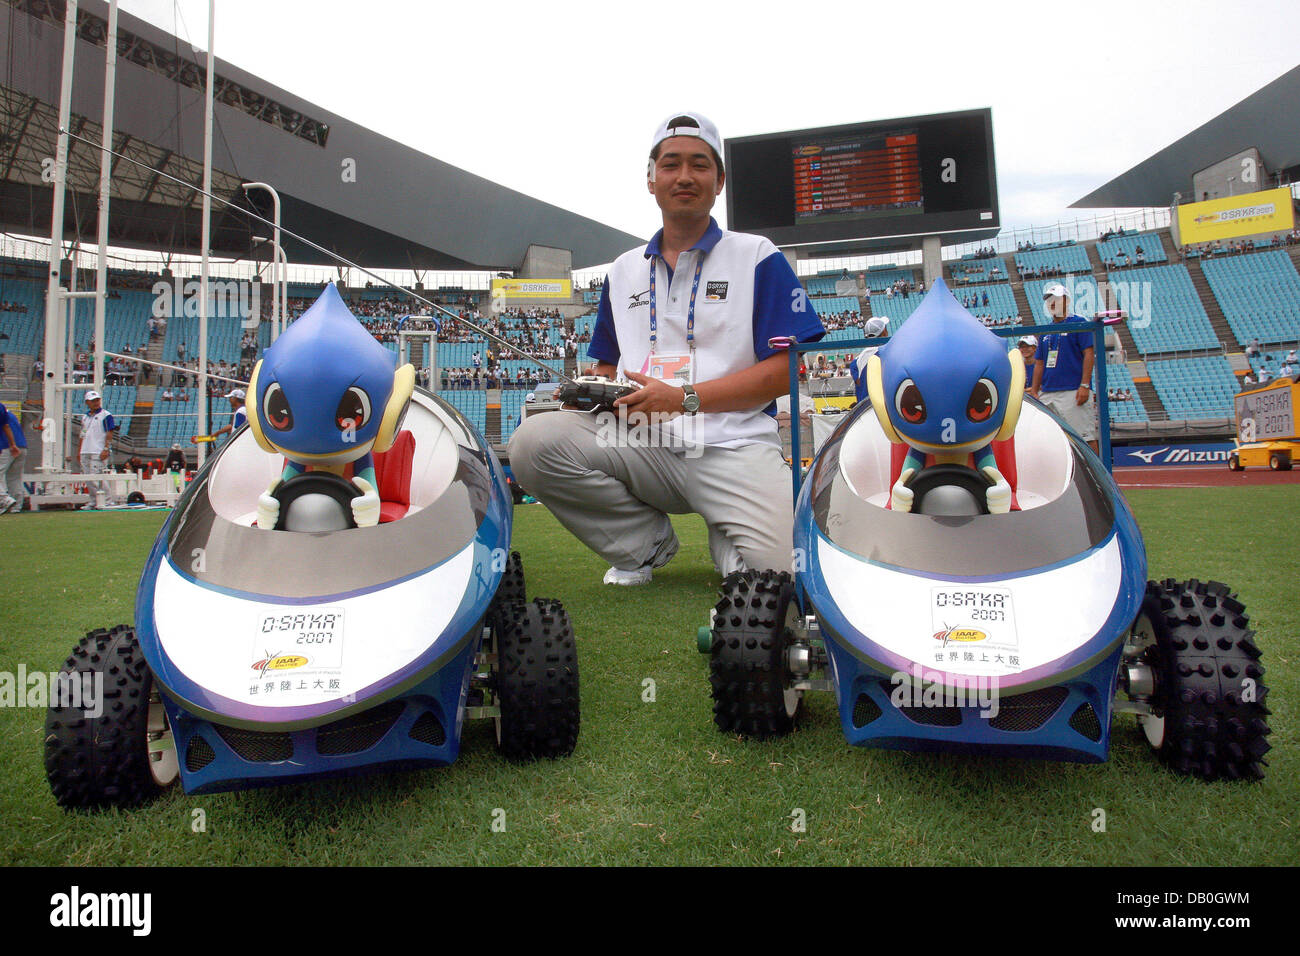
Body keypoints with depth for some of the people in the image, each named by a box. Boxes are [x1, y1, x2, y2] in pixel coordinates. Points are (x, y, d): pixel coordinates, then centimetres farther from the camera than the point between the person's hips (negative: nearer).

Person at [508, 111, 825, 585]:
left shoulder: (758, 257, 6)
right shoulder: (624, 270, 22)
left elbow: (786, 369, -2)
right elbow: (607, 364, 28)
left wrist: (684, 398, -12)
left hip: (733, 444, -4)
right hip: (636, 440, 4)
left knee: (776, 564, -30)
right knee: (532, 442, -22)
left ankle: (725, 536, 9)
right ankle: (647, 542, 0)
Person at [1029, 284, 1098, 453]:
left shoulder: (1078, 324, 1)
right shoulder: (1045, 332, 19)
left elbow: (1088, 354, -7)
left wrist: (1085, 385, -15)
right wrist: (1034, 392, 12)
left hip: (1073, 392, -6)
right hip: (1047, 393, 7)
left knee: (1085, 437, -8)